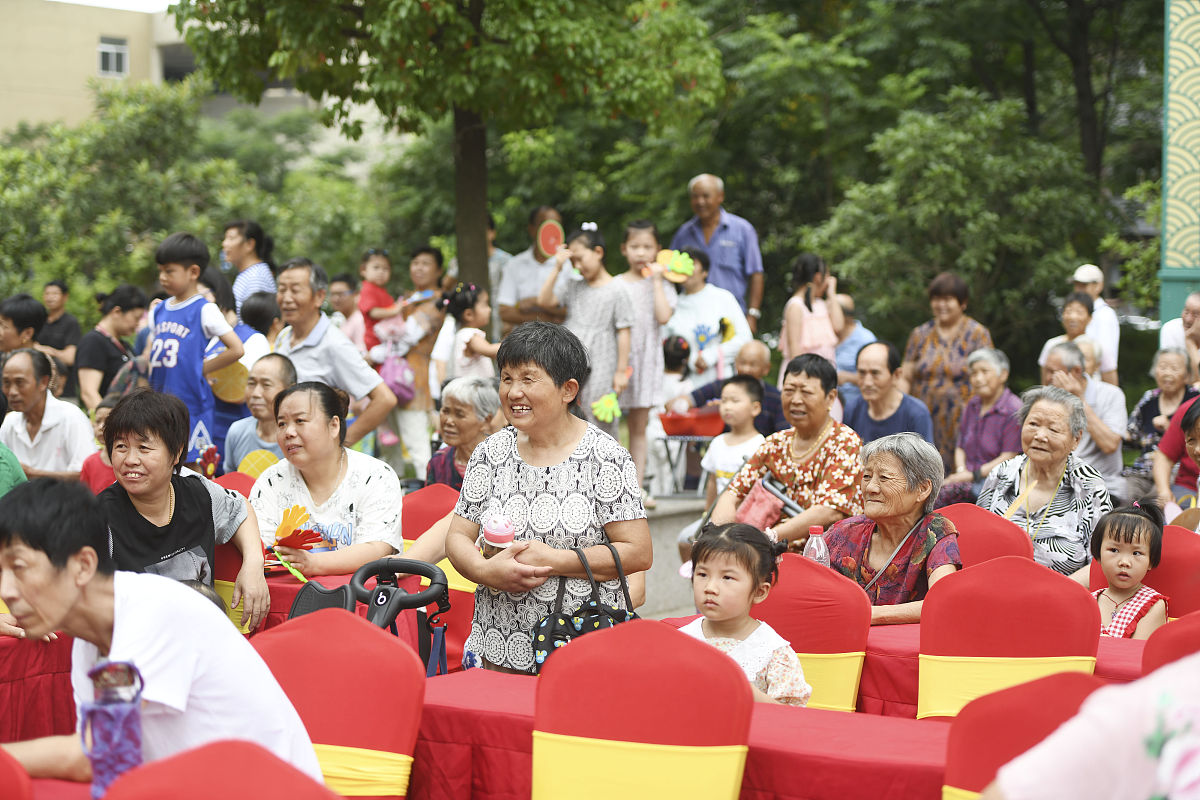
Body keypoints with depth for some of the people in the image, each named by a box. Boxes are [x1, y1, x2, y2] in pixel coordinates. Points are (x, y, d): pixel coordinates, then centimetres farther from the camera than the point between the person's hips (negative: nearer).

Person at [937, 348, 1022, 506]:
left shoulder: (1014, 410, -6)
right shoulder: (973, 405, 17)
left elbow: (1008, 458, -11)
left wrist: (972, 475, -15)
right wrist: (961, 470, 0)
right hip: (967, 477, 6)